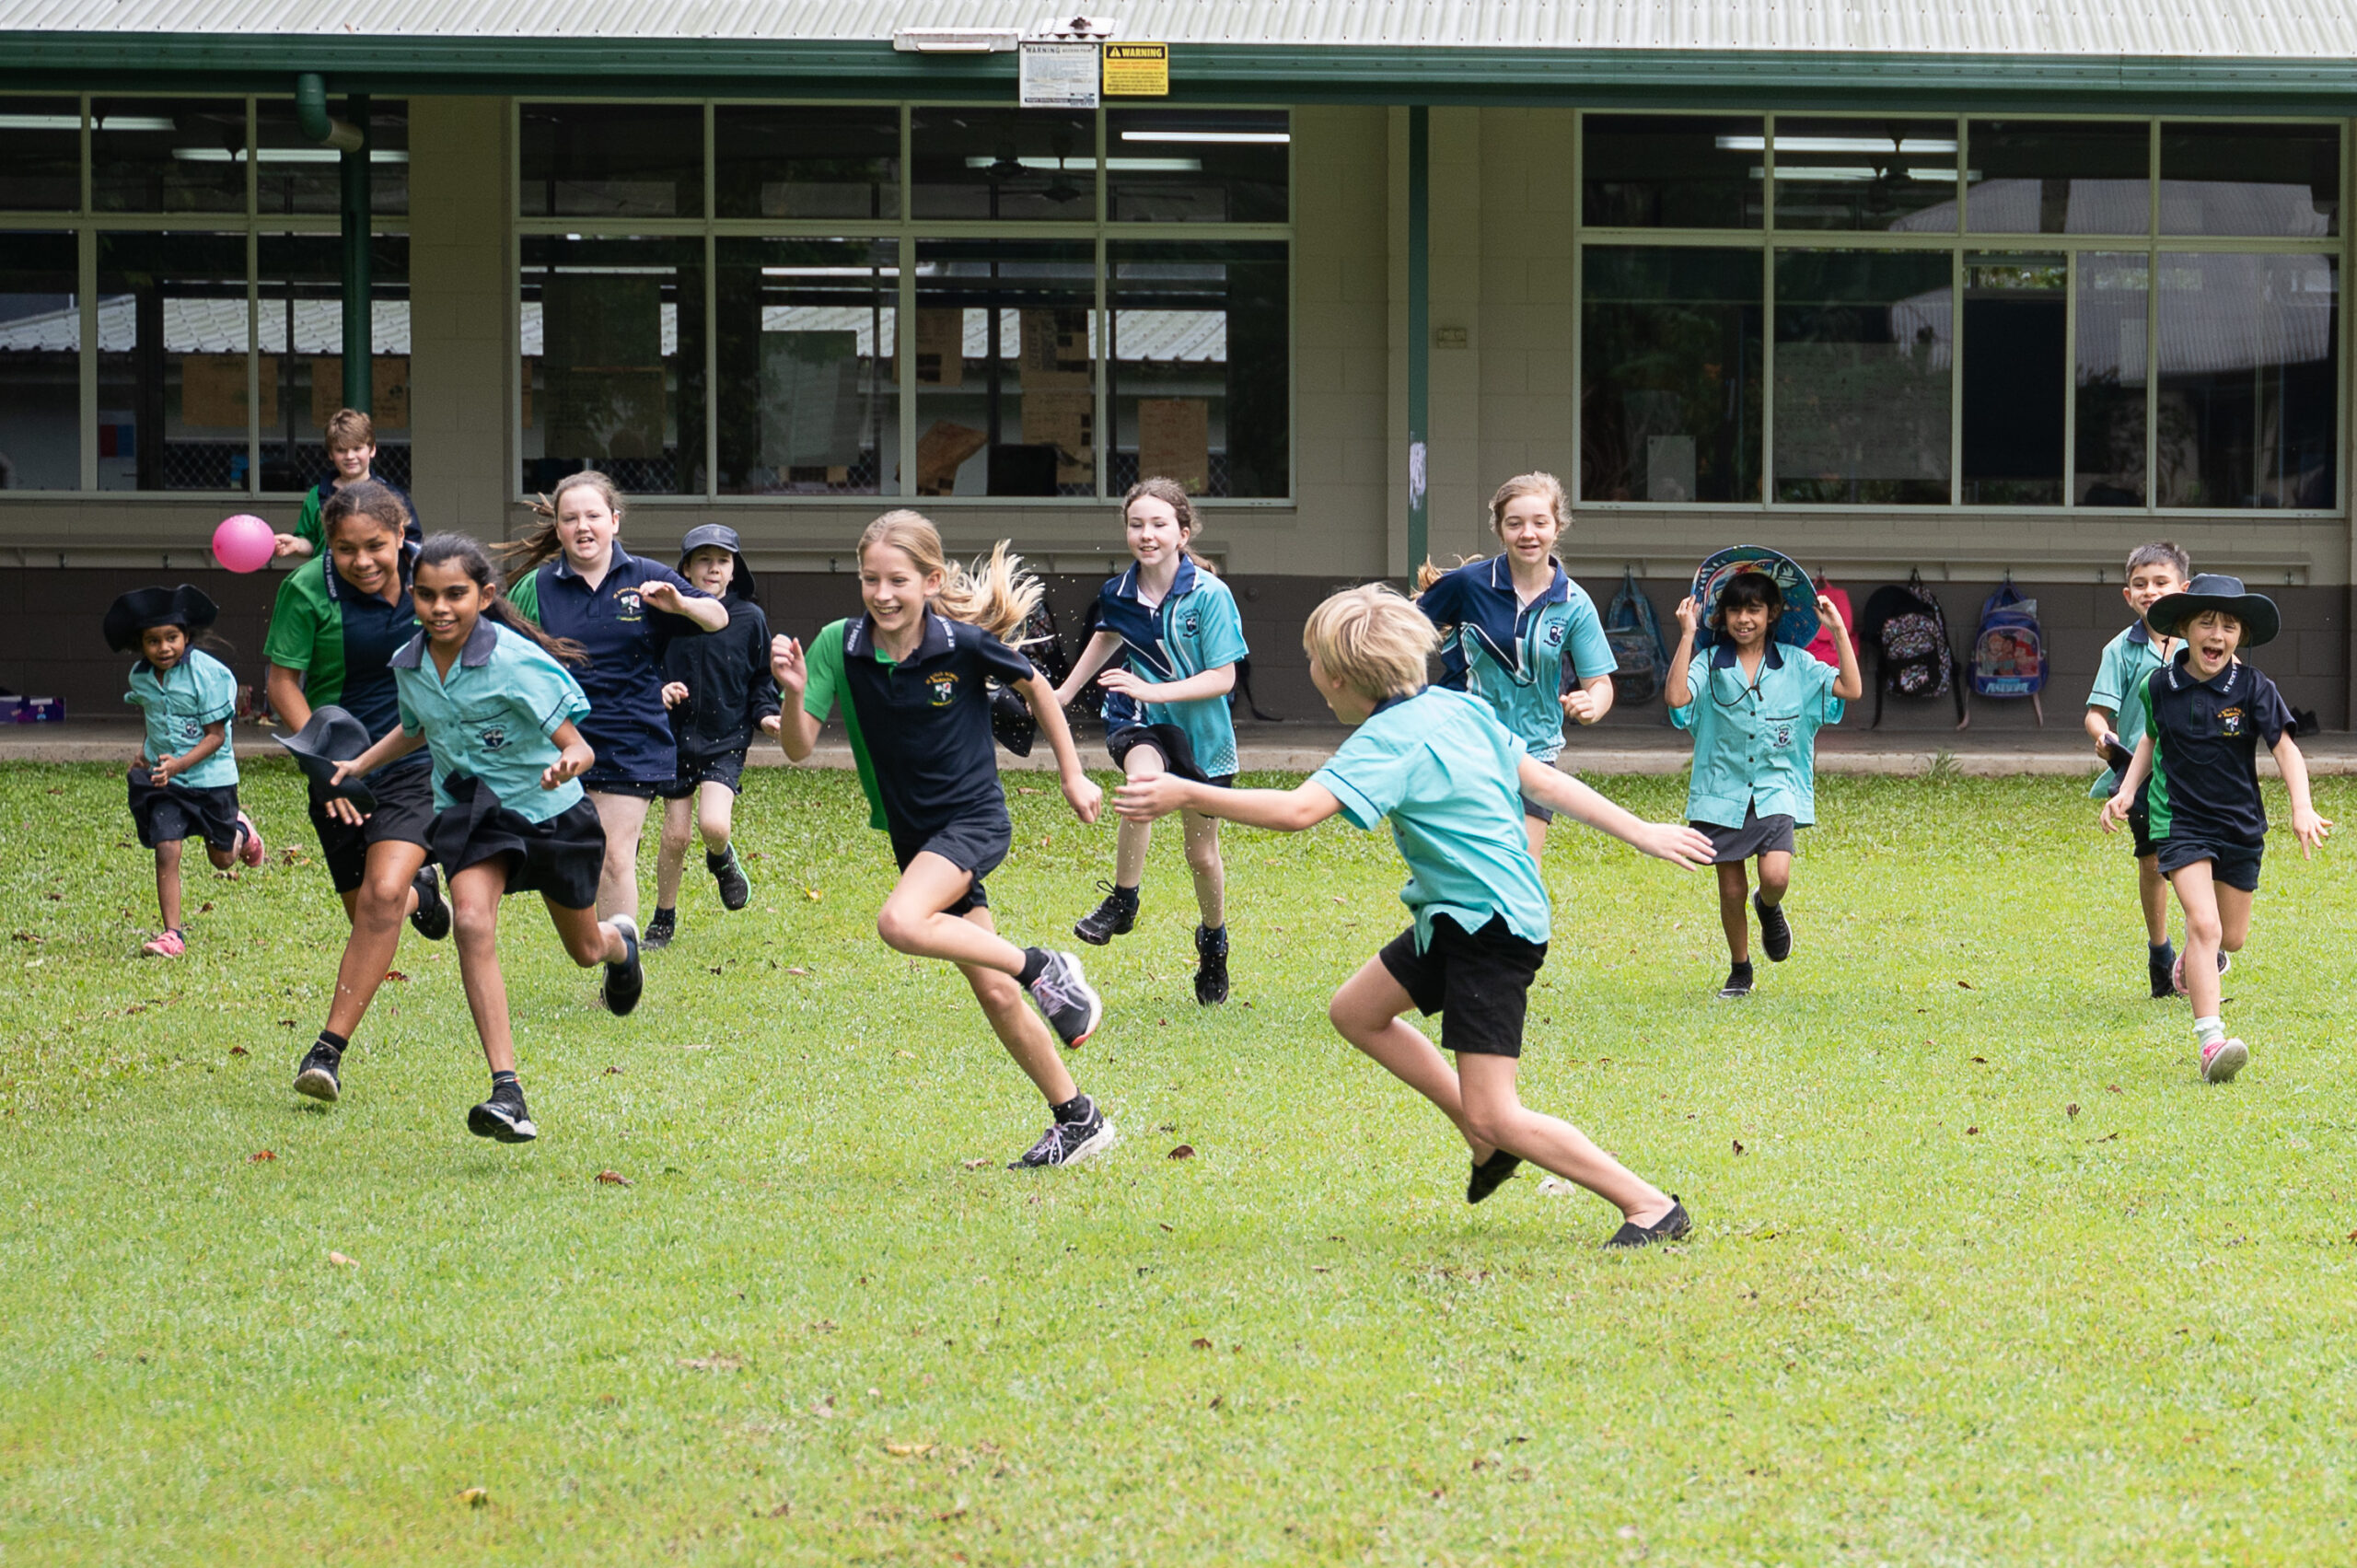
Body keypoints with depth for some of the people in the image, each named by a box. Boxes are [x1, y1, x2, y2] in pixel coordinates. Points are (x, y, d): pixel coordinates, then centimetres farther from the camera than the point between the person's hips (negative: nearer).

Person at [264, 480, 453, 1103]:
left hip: (420, 758, 0)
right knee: (366, 916, 8)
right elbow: (283, 683, -7)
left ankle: (329, 1049, -19)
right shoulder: (307, 590, -13)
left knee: (382, 895, -21)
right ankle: (419, 890, 48)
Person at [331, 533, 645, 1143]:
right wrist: (359, 766, 5)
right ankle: (506, 1092, -28)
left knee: (585, 950, 16)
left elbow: (576, 744, -25)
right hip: (468, 811, 3)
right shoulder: (409, 664, -7)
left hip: (548, 811, -3)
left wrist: (569, 763, -47)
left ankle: (622, 942, 59)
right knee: (473, 922, -25)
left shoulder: (514, 662, -25)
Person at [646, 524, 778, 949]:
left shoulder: (749, 619, -1)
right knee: (675, 836, 3)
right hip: (676, 735, 1)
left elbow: (760, 680, 8)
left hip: (726, 739, -1)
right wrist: (658, 691, -14)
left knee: (714, 824, -20)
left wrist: (765, 714, -9)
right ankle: (663, 919, 23)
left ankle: (722, 859, 17)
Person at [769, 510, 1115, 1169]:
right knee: (994, 995, 7)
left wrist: (1073, 775, 7)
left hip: (975, 819, -5)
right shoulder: (840, 646, -9)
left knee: (900, 922, -32)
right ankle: (1078, 1119, 20)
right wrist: (794, 692, -31)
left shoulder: (964, 643, -16)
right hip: (915, 835, 5)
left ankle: (1043, 967, -14)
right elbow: (799, 748, -12)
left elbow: (1035, 688, 2)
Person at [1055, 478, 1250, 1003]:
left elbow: (1223, 678, -19)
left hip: (1200, 728, -1)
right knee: (1144, 777, -35)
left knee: (1202, 854, 9)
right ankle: (1122, 903, -21)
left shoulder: (1208, 595, -19)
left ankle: (1213, 943, 38)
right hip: (1138, 721, 1)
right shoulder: (1117, 592, -7)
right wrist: (1065, 692, 24)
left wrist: (1152, 690, -29)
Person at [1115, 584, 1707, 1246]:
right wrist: (1642, 832, 14)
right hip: (1455, 920, 10)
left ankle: (1651, 1205, -3)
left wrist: (1186, 794, -27)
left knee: (1495, 1116, -9)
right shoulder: (1459, 707, 6)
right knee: (1356, 1012, 21)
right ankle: (1486, 1139, 23)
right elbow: (1545, 780, 9)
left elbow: (1297, 810, -32)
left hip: (1489, 929, -10)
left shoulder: (1390, 741, -20)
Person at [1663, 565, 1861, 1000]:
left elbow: (1851, 689, -6)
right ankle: (1739, 971, 27)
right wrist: (1687, 636, -20)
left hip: (1776, 790, 0)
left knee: (1776, 876, -21)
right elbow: (1677, 697, -19)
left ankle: (1769, 908, 17)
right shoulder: (1710, 663, -1)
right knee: (1731, 891, 5)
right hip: (1724, 794, 0)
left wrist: (1839, 630, -10)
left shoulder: (1795, 664, 3)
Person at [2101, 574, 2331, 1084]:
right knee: (2205, 923, -20)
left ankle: (2194, 953, 52)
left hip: (2240, 825, 2)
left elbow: (2286, 748, -16)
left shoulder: (2253, 689, -11)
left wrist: (2302, 807, -31)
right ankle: (2210, 1041, -25)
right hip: (2180, 821, -2)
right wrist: (2127, 791, 4)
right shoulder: (2160, 686, -5)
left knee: (2232, 938, 14)